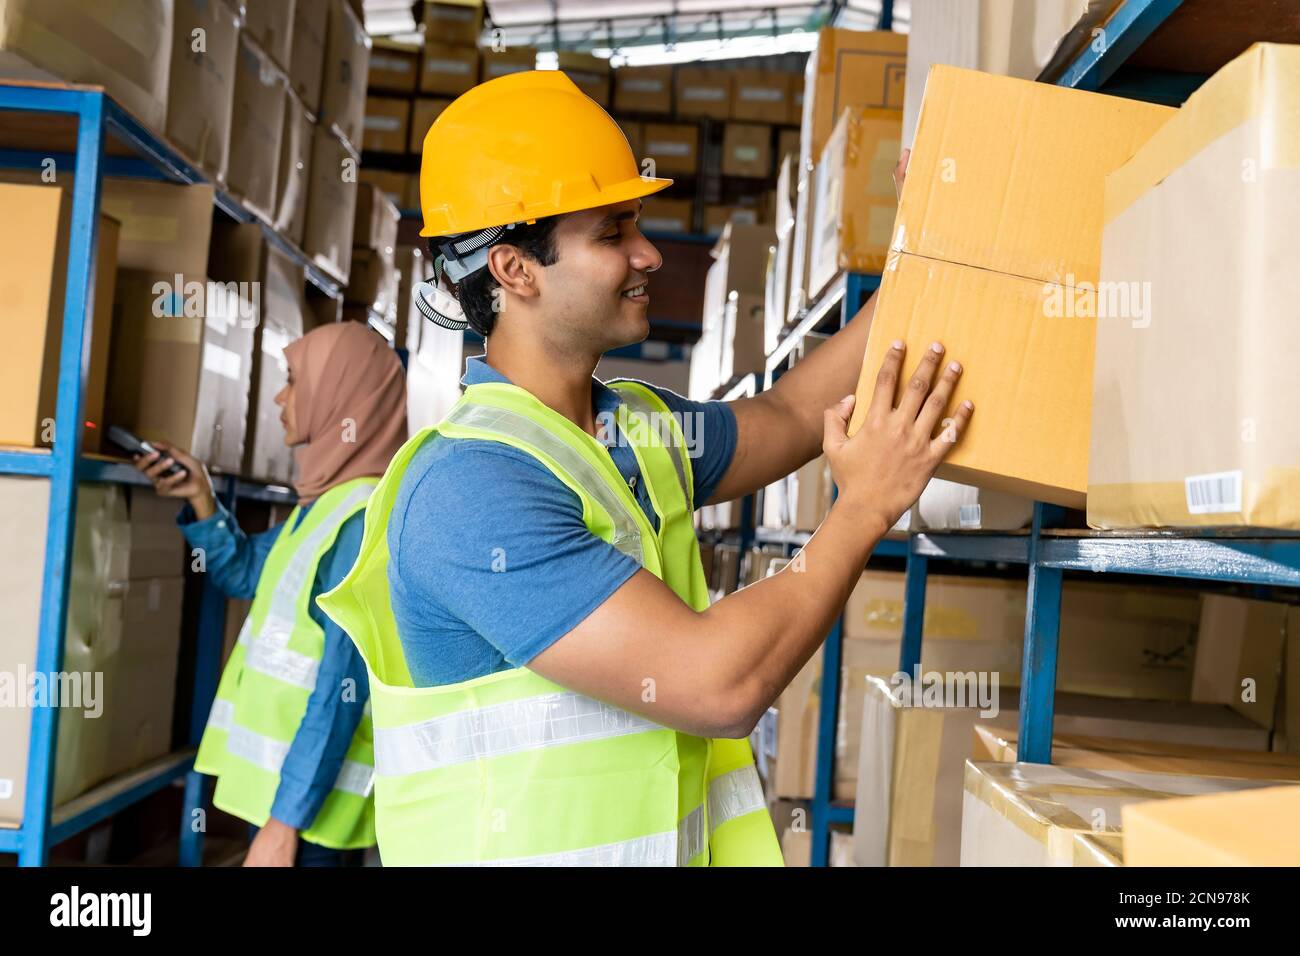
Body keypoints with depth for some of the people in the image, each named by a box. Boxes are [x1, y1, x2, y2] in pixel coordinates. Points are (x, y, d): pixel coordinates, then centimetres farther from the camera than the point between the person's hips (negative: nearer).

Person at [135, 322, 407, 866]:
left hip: (308, 798, -9)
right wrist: (201, 498, 8)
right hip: (282, 782, 9)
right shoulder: (327, 504, 9)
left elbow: (343, 688, -25)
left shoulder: (365, 519, -21)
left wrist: (286, 821, -25)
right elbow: (245, 572, 24)